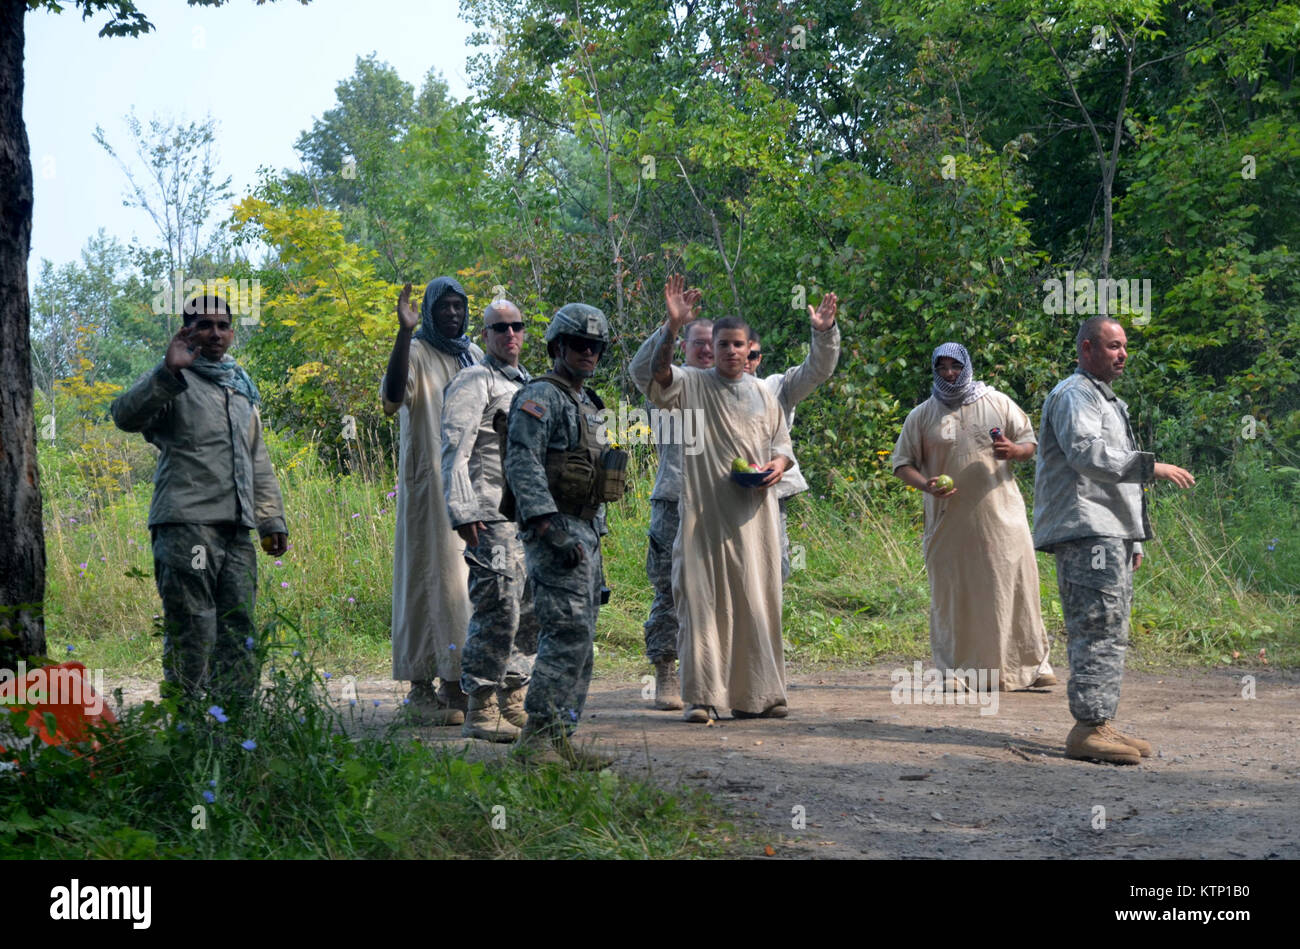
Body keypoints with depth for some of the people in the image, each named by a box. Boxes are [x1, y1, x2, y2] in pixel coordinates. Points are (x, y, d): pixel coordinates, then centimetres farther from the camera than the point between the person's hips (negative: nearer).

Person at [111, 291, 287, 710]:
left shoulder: (243, 388, 24)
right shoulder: (174, 382, 2)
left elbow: (258, 462, 29)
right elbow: (126, 415, -18)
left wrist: (273, 520, 24)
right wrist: (169, 372, -30)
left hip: (236, 530, 7)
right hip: (186, 523, -7)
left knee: (239, 629, 7)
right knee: (192, 630, -9)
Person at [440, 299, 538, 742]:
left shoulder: (529, 384, 22)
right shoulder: (474, 382, -4)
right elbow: (454, 451, -11)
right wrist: (462, 513, -19)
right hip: (492, 518, -8)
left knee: (531, 611, 8)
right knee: (498, 610, -13)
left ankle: (513, 702, 17)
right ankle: (481, 709, -7)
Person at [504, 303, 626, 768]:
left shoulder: (588, 404, 22)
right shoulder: (539, 398, -8)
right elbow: (523, 465, -18)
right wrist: (552, 529, -26)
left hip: (586, 533, 10)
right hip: (556, 532, -10)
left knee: (579, 641, 9)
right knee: (567, 635, -16)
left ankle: (560, 737, 12)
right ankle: (537, 737, -15)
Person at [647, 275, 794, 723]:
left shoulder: (763, 394, 15)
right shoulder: (691, 386, 1)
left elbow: (781, 442, 22)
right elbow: (659, 372, -18)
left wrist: (778, 465, 0)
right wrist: (672, 327, -32)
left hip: (754, 514, 4)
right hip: (703, 513, -4)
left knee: (755, 600, 6)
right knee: (702, 599, -6)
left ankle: (756, 693, 13)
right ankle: (702, 695, -4)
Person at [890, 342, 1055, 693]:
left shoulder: (998, 403, 8)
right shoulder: (922, 416, 6)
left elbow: (1030, 443, 13)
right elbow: (902, 462, 8)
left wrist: (1013, 450, -11)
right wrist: (925, 484, -12)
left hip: (1000, 516, 0)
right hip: (949, 520, 0)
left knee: (1015, 585, -1)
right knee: (953, 593, 0)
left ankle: (1032, 665, 7)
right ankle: (954, 671, 8)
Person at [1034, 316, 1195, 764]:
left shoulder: (1108, 401, 27)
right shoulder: (1073, 396, -6)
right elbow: (1087, 453, -23)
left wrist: (1134, 540, 27)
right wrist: (1151, 466, -27)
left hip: (1110, 534, 11)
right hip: (1085, 532, -11)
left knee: (1109, 633, 10)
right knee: (1100, 631, -15)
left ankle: (1100, 725, 13)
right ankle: (1087, 730, -16)